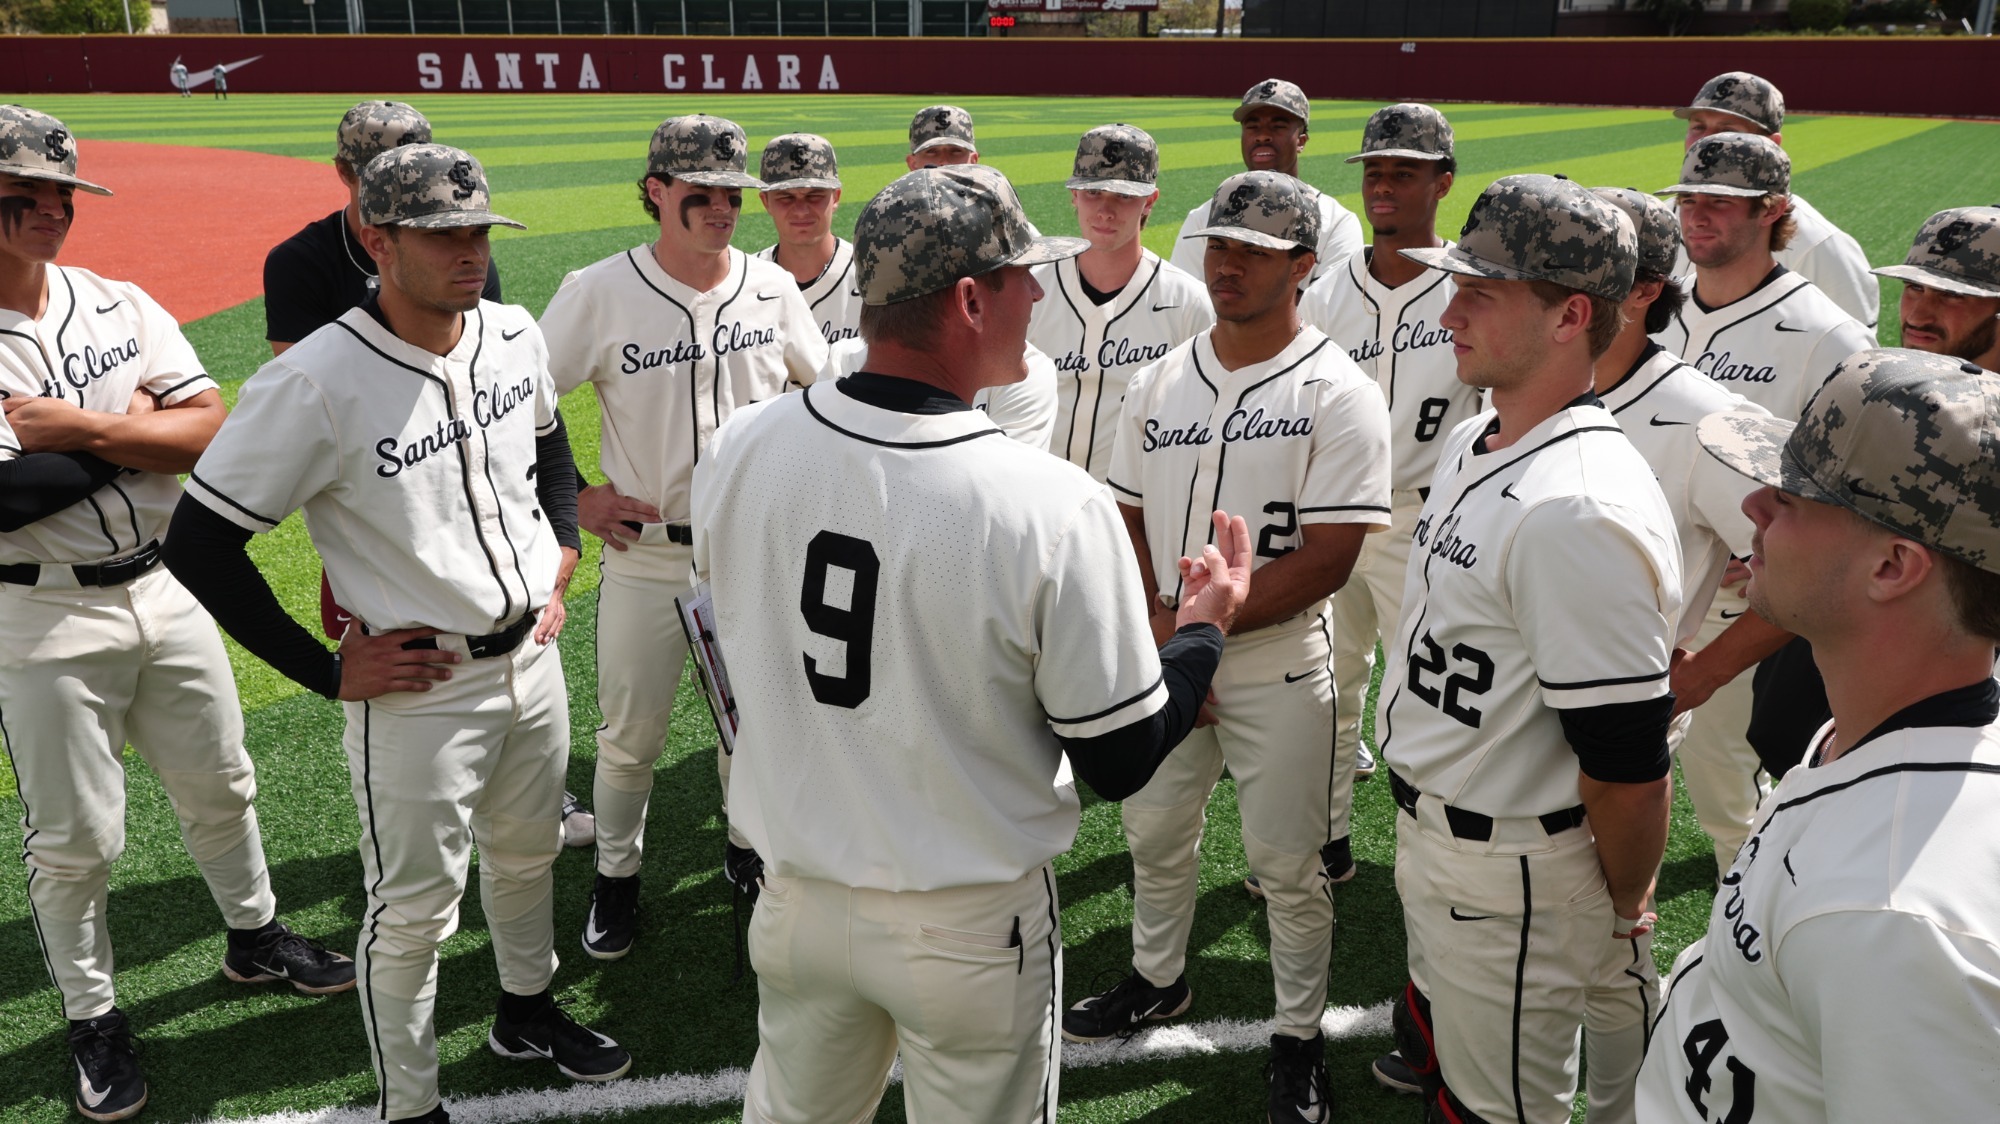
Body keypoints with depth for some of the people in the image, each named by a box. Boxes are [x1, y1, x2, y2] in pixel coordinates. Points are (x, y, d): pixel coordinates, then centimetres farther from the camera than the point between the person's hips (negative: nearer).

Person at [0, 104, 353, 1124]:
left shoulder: (121, 306, 1)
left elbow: (209, 428, -9)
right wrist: (127, 434, -14)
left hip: (164, 592, 4)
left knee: (218, 786, 18)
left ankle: (254, 935, 40)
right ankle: (93, 1020, 27)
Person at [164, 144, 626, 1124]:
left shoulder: (514, 336, -3)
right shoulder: (314, 383, -23)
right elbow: (199, 544, -18)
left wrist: (559, 569, 9)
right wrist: (327, 670, -15)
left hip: (532, 658, 6)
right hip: (417, 688, -6)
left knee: (527, 854, 25)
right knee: (415, 908, 8)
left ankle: (527, 1011, 50)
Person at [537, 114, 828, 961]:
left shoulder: (772, 287, 0)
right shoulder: (600, 292, -10)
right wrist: (575, 497, -6)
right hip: (645, 551, -2)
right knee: (629, 734, 8)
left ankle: (748, 846, 40)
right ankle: (616, 876, 32)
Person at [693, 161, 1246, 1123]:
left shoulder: (737, 449, -13)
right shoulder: (1056, 508, -27)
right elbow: (1121, 762, -16)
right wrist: (1205, 623, 1)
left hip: (797, 894, 4)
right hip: (969, 926, -4)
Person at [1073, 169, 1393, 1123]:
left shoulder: (1337, 394, -12)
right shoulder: (1159, 383, 4)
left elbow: (1328, 558, -18)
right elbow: (1127, 521, 7)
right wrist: (1159, 636, -6)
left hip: (1276, 664, -5)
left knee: (1288, 863, 7)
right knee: (1154, 832, 19)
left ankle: (1299, 1035, 27)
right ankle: (1158, 977, 43)